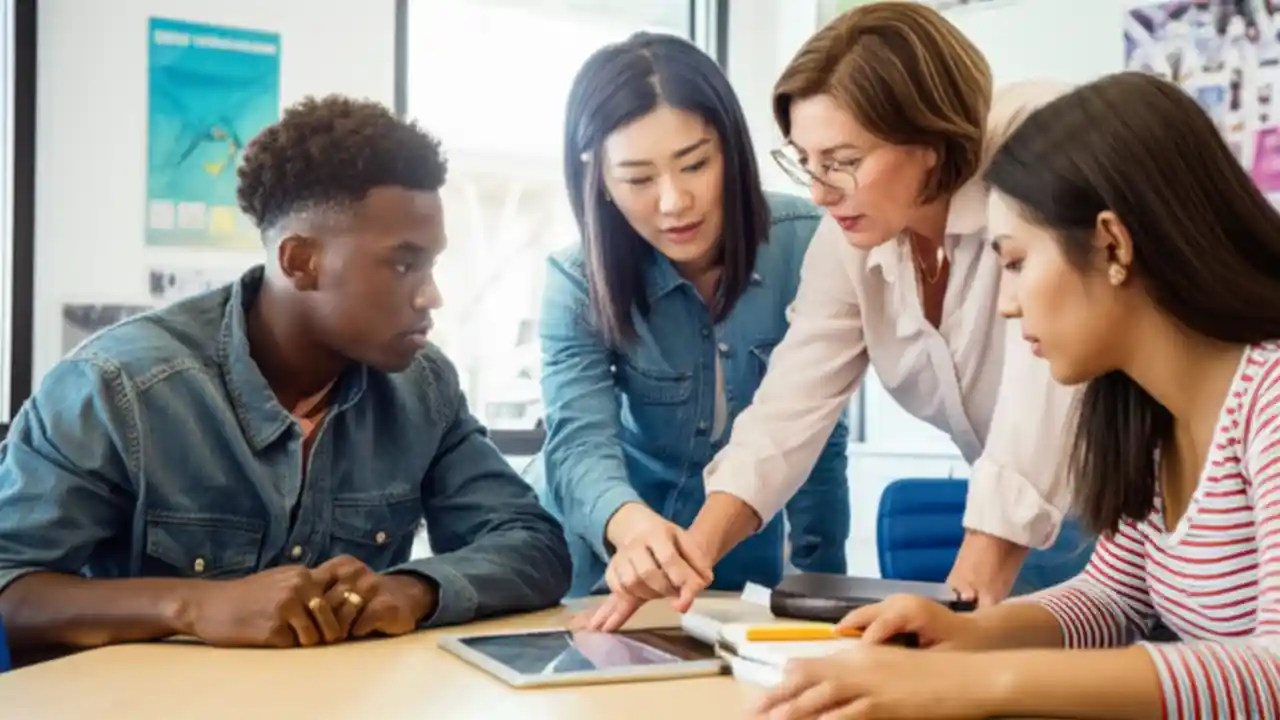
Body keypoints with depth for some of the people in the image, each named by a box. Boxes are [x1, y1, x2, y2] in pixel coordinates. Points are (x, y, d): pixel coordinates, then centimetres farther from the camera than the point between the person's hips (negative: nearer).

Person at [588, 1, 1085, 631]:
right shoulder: (848, 243, -4)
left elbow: (1042, 397, -28)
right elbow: (787, 412, -10)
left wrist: (975, 586, -29)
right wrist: (695, 548, -24)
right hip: (1028, 528, 5)